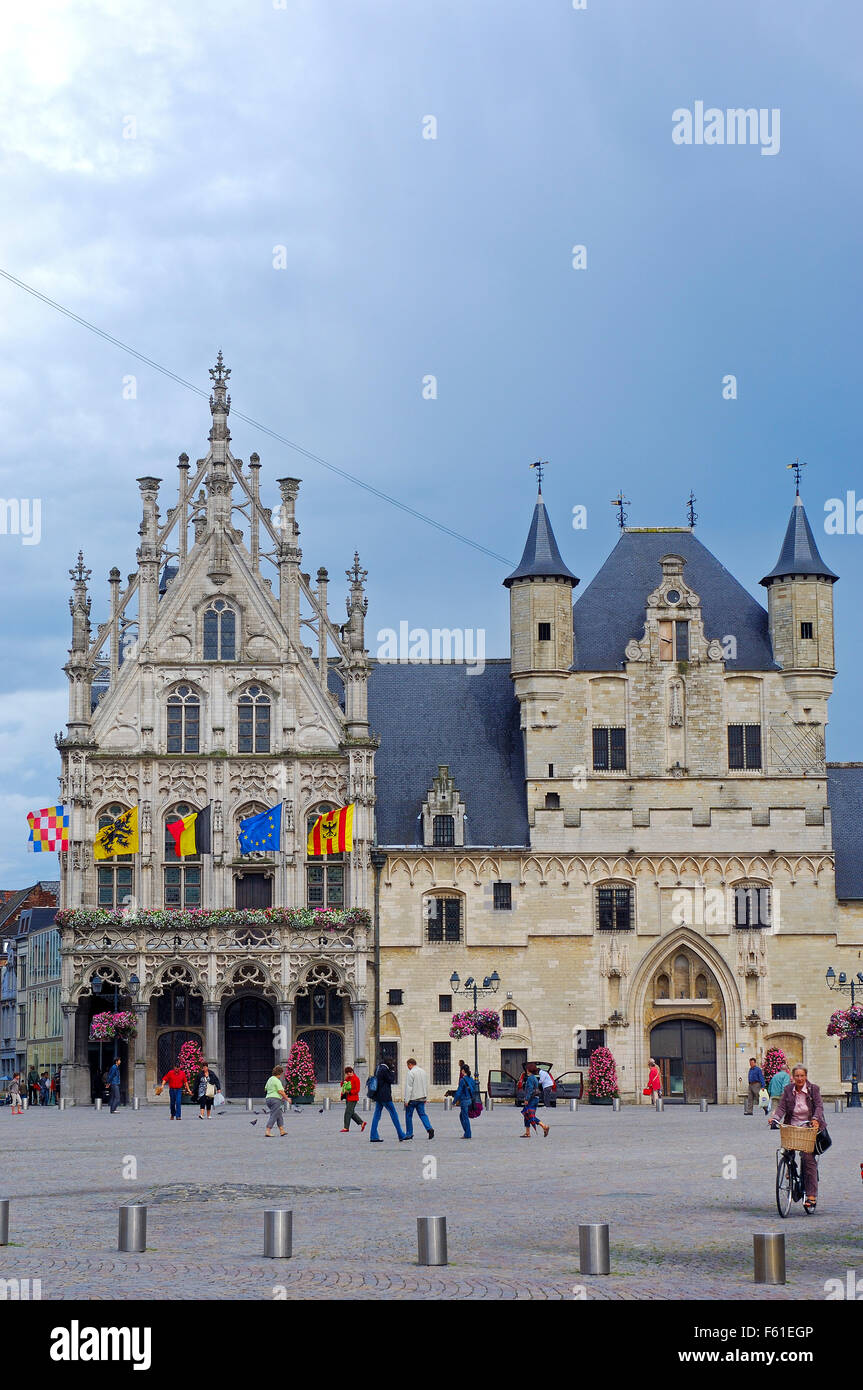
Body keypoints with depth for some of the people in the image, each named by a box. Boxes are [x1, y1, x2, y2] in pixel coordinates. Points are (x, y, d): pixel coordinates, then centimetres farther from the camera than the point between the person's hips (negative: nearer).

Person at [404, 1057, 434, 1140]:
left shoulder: (411, 1072, -12)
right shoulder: (423, 1072, 11)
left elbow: (409, 1087, -15)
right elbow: (426, 1086, 17)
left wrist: (407, 1100, -14)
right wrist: (425, 1098, 23)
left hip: (412, 1098, -6)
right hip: (421, 1098, 6)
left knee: (408, 1115, 6)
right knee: (422, 1114, 6)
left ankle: (409, 1133, 9)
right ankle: (429, 1128, -14)